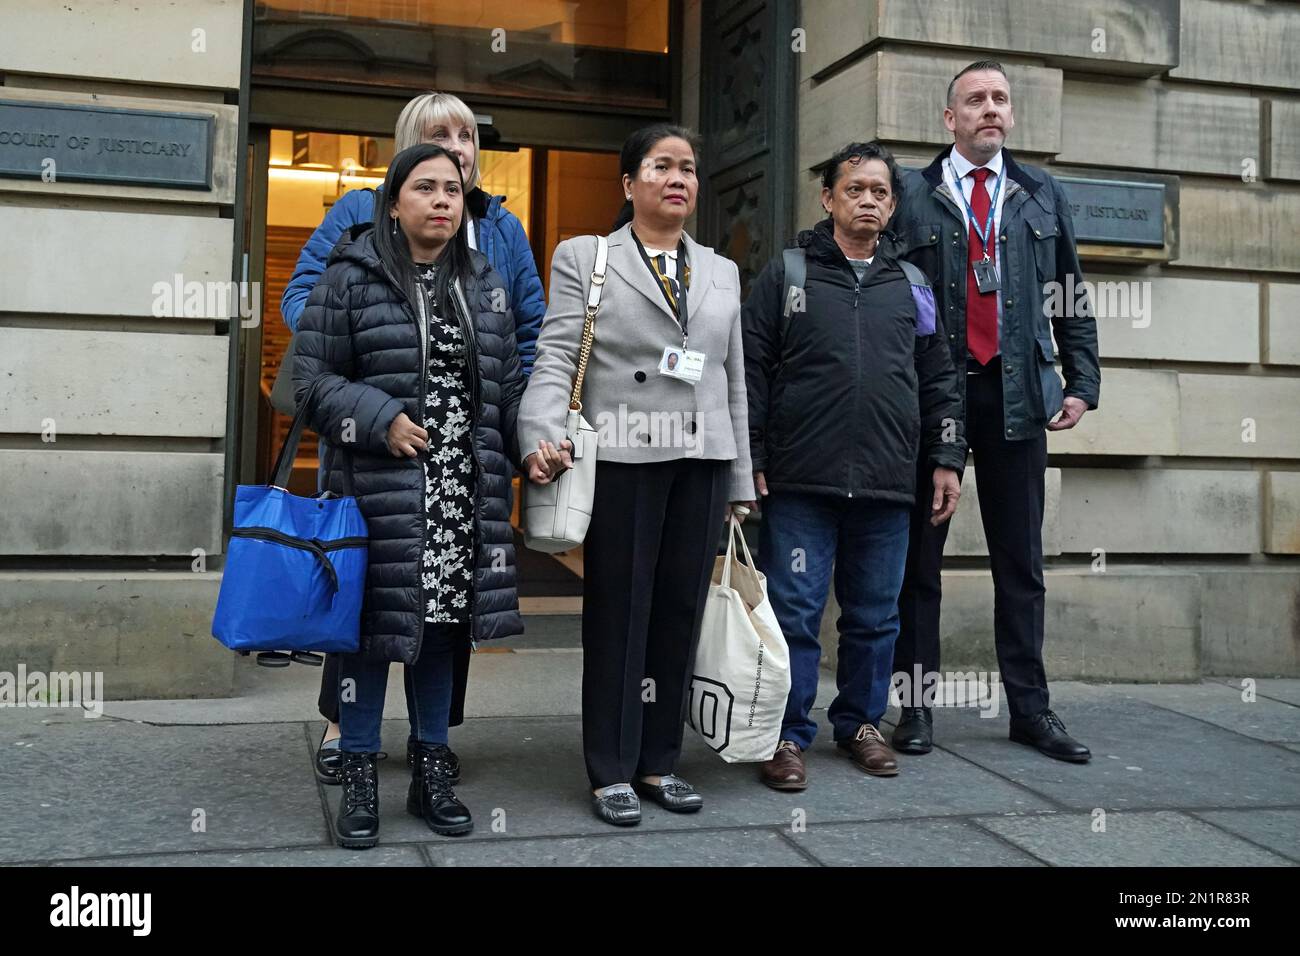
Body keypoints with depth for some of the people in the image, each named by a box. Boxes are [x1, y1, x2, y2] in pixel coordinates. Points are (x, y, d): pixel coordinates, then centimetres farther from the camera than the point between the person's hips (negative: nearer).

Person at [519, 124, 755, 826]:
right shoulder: (583, 257, 6)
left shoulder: (723, 272, 18)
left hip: (703, 462, 4)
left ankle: (659, 761, 19)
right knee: (618, 615, 1)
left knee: (680, 613, 7)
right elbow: (555, 357, -3)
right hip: (621, 459, -4)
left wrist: (740, 480, 14)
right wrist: (543, 434, -20)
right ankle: (612, 771, 12)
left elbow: (734, 381, 16)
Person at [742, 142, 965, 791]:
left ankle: (860, 723, 26)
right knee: (794, 613, -1)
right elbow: (752, 373, 1)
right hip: (800, 485, -3)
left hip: (887, 490, 3)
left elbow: (939, 381, 17)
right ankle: (788, 735, 11)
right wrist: (751, 461, -5)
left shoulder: (910, 286, 15)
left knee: (875, 616, 11)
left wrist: (947, 459, 10)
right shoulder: (786, 275, 5)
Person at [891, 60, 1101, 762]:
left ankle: (1029, 707, 16)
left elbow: (1071, 299, 14)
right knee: (919, 554, 4)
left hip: (1018, 393, 3)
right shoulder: (911, 197, 3)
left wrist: (1082, 382, 7)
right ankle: (917, 703, 14)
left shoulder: (1042, 195, 13)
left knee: (1020, 559, 7)